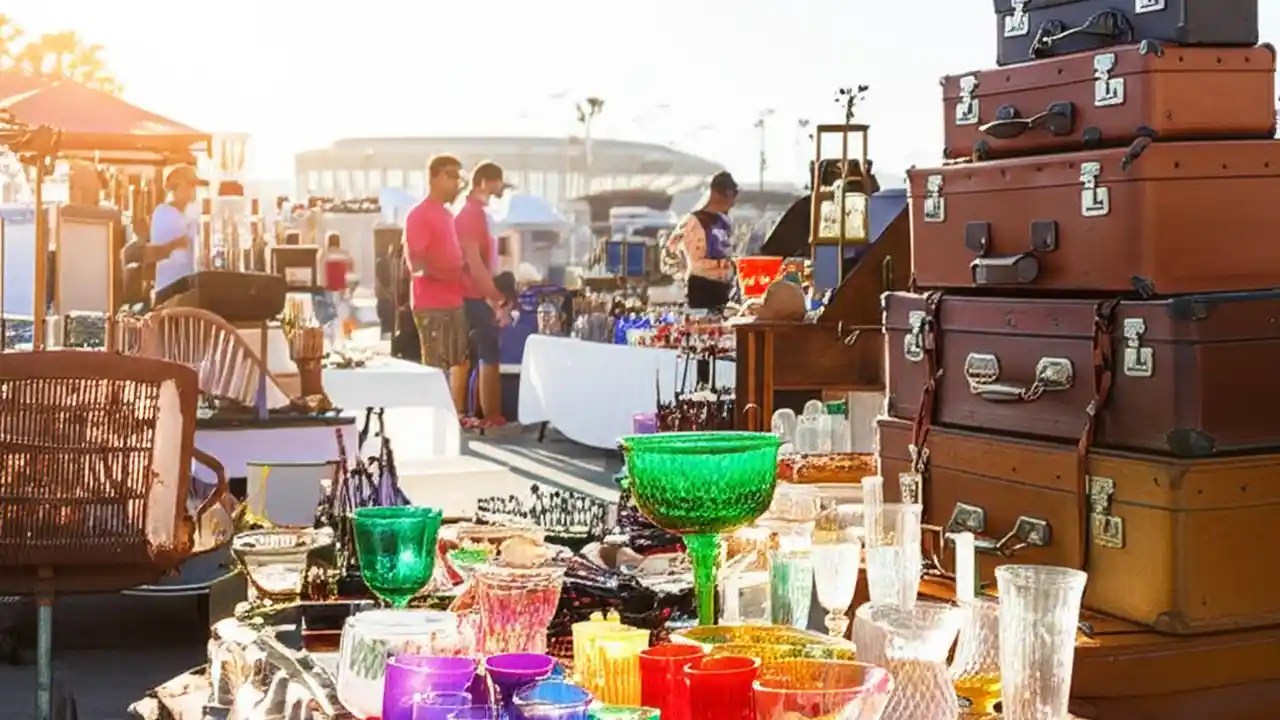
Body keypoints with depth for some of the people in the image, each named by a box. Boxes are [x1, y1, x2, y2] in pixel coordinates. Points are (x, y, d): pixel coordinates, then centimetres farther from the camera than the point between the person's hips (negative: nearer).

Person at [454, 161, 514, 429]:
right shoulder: (473, 214, -14)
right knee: (489, 358, -6)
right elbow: (474, 262, -21)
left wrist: (493, 294, 16)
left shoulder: (473, 212, 16)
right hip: (476, 296, -10)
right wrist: (495, 297, -19)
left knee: (466, 358, 11)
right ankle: (491, 416, -5)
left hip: (471, 295, 10)